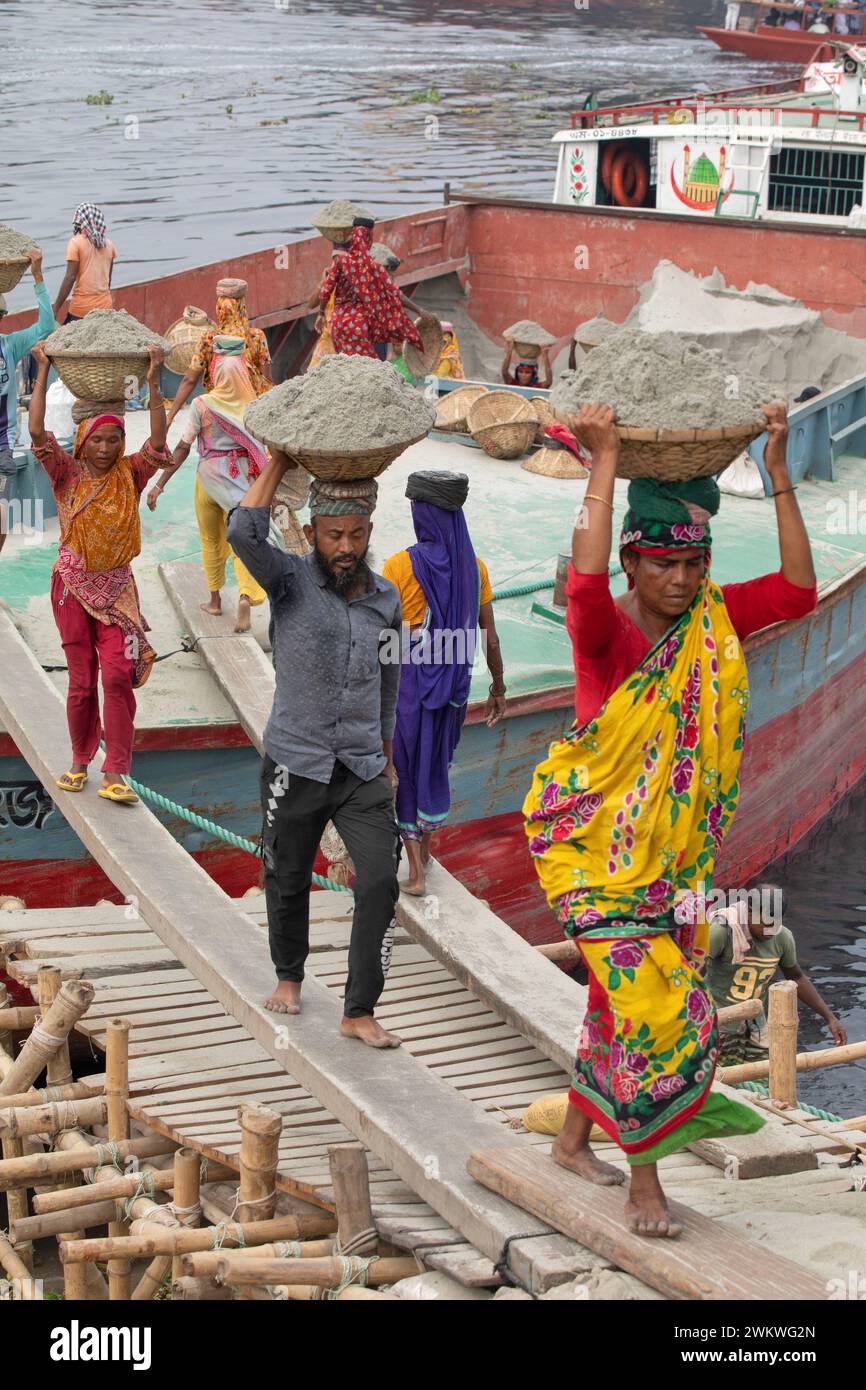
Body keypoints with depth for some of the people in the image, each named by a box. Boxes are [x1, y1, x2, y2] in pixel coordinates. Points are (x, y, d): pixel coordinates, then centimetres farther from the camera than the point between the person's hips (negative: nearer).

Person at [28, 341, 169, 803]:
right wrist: (43, 372, -16)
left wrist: (153, 381, -22)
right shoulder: (67, 474, -4)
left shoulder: (129, 475, -1)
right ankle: (79, 761, 24)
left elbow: (158, 442, -16)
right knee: (81, 680, 6)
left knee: (118, 674, -11)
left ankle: (114, 774, -9)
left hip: (115, 587, 0)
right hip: (73, 586, 0)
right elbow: (37, 432, -16)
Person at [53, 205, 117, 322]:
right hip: (105, 306, 5)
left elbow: (70, 277, -10)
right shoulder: (108, 244, 9)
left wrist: (56, 308, -8)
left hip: (82, 307, -5)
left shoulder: (76, 243, -6)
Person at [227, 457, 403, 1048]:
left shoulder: (386, 599, 5)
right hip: (296, 767, -2)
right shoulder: (292, 580, -7)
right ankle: (289, 976, 40)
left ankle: (360, 1012, -1)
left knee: (381, 883, -10)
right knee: (288, 882, 13)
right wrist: (279, 464, -19)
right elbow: (243, 532, -27)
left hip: (364, 771, 2)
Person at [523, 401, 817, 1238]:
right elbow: (585, 583, -38)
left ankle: (574, 1140, 36)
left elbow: (797, 589, -7)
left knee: (620, 1000, 17)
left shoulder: (712, 621, 2)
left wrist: (778, 473, -11)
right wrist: (605, 462, -33)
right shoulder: (604, 629, -15)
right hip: (596, 846, -6)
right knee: (651, 1004, -10)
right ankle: (644, 1184, 1)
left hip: (674, 851, 6)